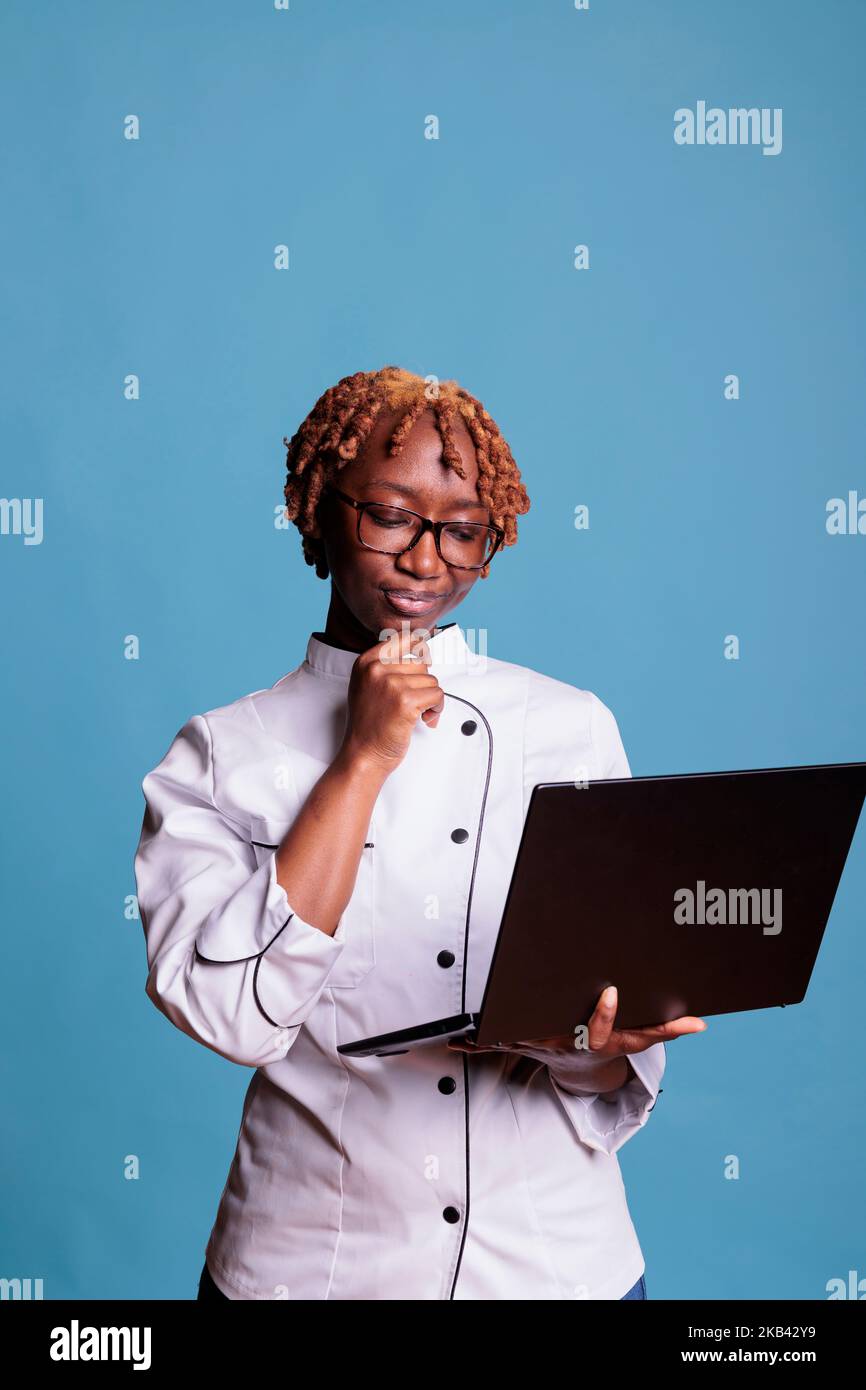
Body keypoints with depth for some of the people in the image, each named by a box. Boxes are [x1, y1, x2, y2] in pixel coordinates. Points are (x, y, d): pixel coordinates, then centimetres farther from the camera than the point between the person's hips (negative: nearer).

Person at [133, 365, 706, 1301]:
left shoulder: (575, 728, -1)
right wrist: (363, 761, -17)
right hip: (309, 1259, -1)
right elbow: (230, 1016, -18)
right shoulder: (219, 756, -4)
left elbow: (623, 1050, 0)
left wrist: (593, 1047, -23)